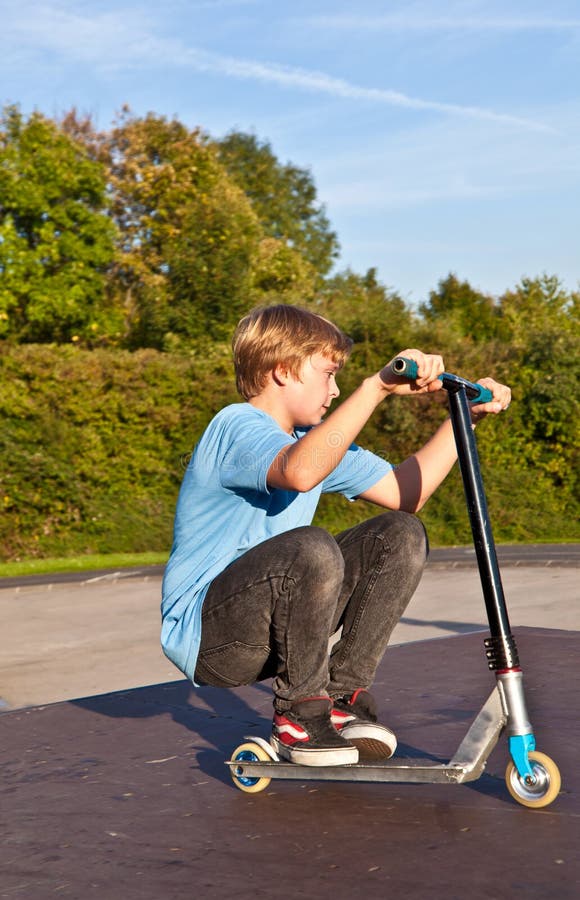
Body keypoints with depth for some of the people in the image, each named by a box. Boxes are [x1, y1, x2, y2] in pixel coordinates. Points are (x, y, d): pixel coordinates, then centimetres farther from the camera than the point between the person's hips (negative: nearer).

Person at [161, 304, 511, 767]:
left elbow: (405, 494, 13)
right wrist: (377, 387, -43)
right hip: (204, 633, -9)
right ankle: (299, 716, -15)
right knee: (310, 550, -36)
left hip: (269, 622, 9)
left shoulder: (315, 437, 13)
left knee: (401, 536, -2)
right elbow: (299, 472, -41)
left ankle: (342, 696, -1)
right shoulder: (236, 426, -17)